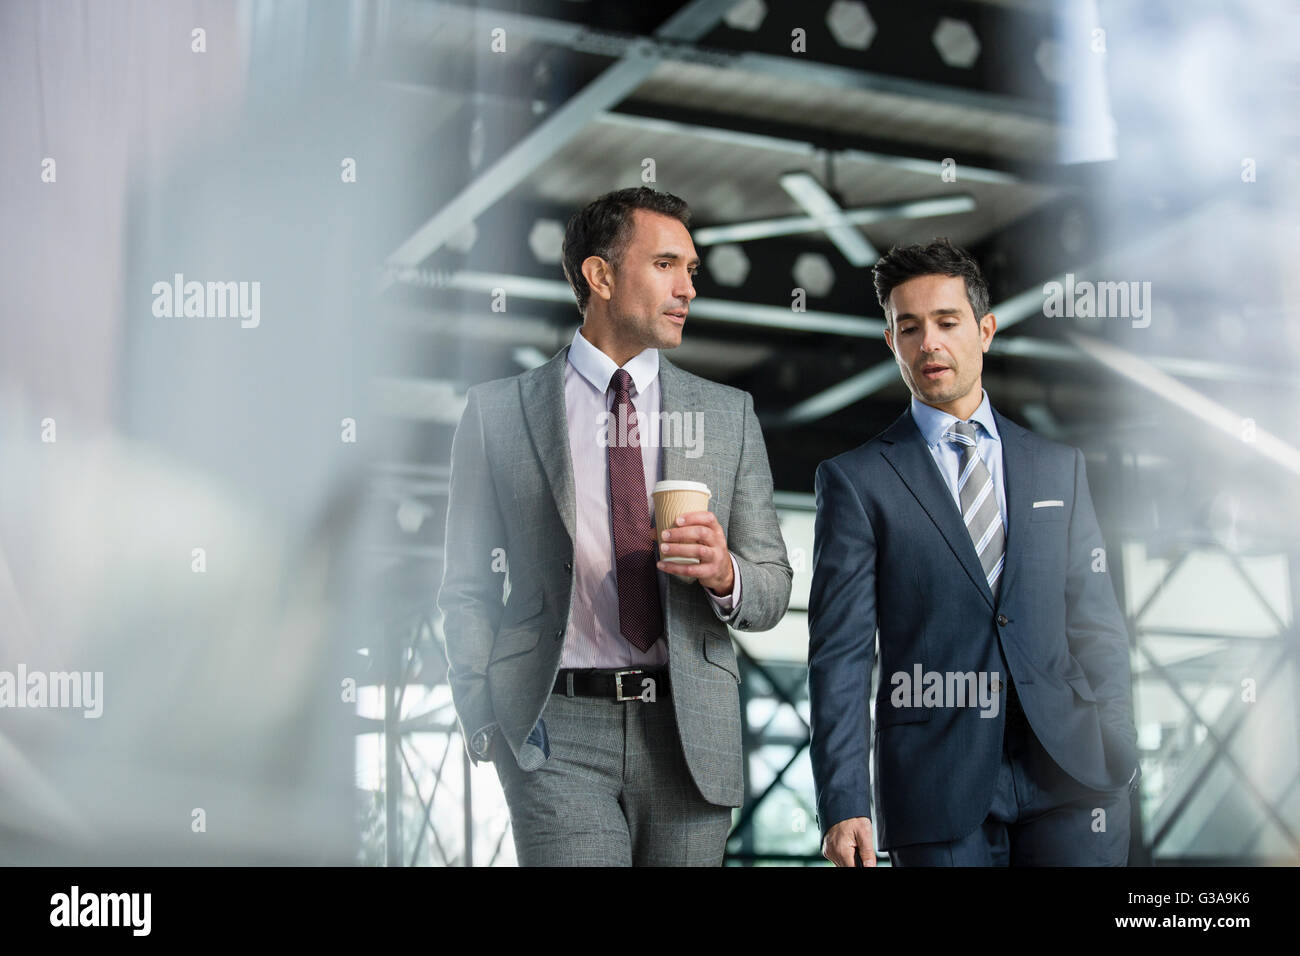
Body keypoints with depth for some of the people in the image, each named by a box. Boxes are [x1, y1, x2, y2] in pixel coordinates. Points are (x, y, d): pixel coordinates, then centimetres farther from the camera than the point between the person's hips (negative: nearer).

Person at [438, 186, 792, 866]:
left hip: (690, 731, 3)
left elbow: (772, 592, 11)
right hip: (557, 728, -2)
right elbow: (469, 591, 8)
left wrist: (724, 574, -11)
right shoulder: (498, 413, 5)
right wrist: (485, 724, -3)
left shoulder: (728, 414, 11)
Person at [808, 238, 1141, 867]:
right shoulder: (854, 481, 3)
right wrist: (843, 806, -10)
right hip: (938, 789, -2)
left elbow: (1095, 626, 12)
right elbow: (840, 654, -3)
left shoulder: (1059, 467, 13)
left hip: (1069, 773, 2)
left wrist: (1117, 763, 0)